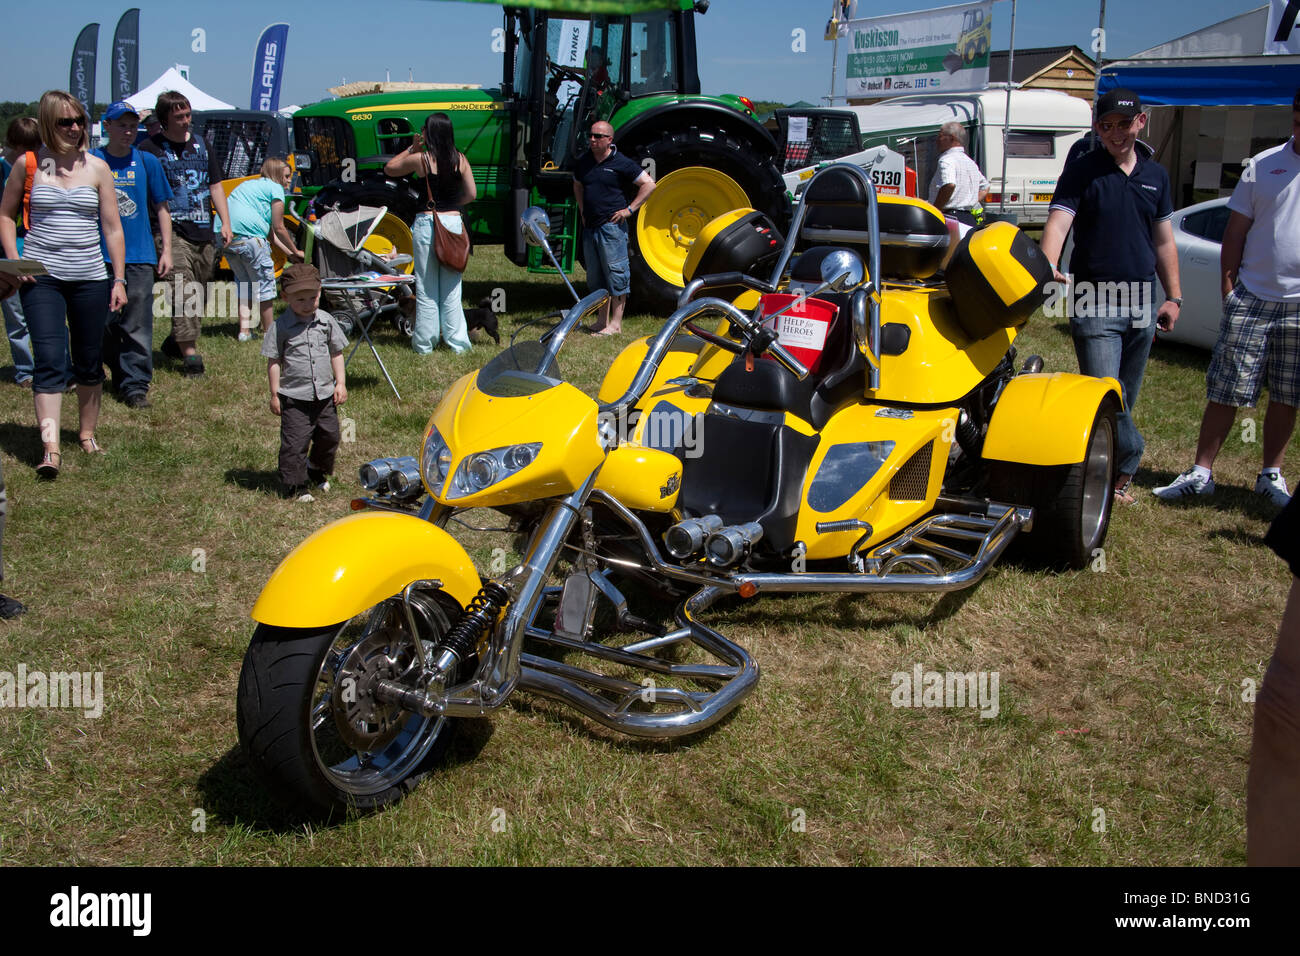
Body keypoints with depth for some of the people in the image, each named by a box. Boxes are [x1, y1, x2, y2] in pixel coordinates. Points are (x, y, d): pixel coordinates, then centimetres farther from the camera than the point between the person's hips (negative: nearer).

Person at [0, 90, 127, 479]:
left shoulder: (97, 167, 5)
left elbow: (113, 228, 6)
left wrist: (119, 279, 2)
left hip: (90, 279, 2)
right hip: (41, 277, -2)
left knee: (89, 362, 10)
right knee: (50, 361, -11)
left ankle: (87, 432, 29)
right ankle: (50, 448, -15)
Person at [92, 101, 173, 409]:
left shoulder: (147, 162, 6)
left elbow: (161, 209, 11)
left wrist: (166, 251, 5)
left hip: (139, 257, -1)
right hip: (100, 256, 1)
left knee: (137, 326, -5)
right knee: (105, 324, 8)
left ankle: (136, 385, -2)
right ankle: (119, 376, 25)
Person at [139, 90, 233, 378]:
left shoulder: (200, 145, 16)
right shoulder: (151, 148, -2)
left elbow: (215, 186, 20)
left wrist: (225, 222, 10)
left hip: (204, 233, 6)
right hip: (173, 232, -6)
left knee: (199, 292, 11)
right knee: (183, 292, -15)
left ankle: (176, 342, 30)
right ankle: (190, 354, -17)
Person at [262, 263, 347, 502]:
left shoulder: (326, 321, 2)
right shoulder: (281, 326, -8)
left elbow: (336, 353, 12)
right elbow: (273, 361, -4)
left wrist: (340, 383, 6)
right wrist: (275, 394, -5)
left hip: (325, 395, 4)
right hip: (294, 397, -4)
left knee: (330, 436, 14)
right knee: (294, 442, -2)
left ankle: (317, 472, 38)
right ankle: (295, 485, 12)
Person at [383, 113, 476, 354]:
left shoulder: (419, 159, -5)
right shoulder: (460, 159, 1)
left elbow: (389, 168, 11)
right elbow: (471, 194, 3)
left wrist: (411, 149, 15)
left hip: (426, 223, -2)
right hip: (453, 222, 2)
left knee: (426, 286, 5)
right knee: (451, 285, 9)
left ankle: (424, 343, 10)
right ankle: (456, 341, 9)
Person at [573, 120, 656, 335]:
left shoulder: (621, 163, -7)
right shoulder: (584, 162, 11)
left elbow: (649, 184, -6)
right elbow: (577, 185, 31)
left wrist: (629, 209, -9)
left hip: (612, 226, -7)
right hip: (589, 226, 7)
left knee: (615, 273, -5)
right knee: (595, 276, 11)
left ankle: (616, 323, -2)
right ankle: (602, 321, 20)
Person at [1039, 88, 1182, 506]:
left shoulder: (1156, 175, 13)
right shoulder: (1081, 171, -2)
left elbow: (1163, 241, 18)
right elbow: (1057, 222, -17)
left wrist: (1173, 297, 14)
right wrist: (1048, 266, -36)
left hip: (1142, 301, 5)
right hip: (1095, 301, -5)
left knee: (1126, 397, 10)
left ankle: (1115, 475, 21)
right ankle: (1128, 463, 3)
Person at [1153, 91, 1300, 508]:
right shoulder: (1263, 165, 3)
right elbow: (1235, 233, 6)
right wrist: (1228, 289, 0)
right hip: (1252, 299, 0)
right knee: (1224, 392, 2)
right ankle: (1201, 473, 9)